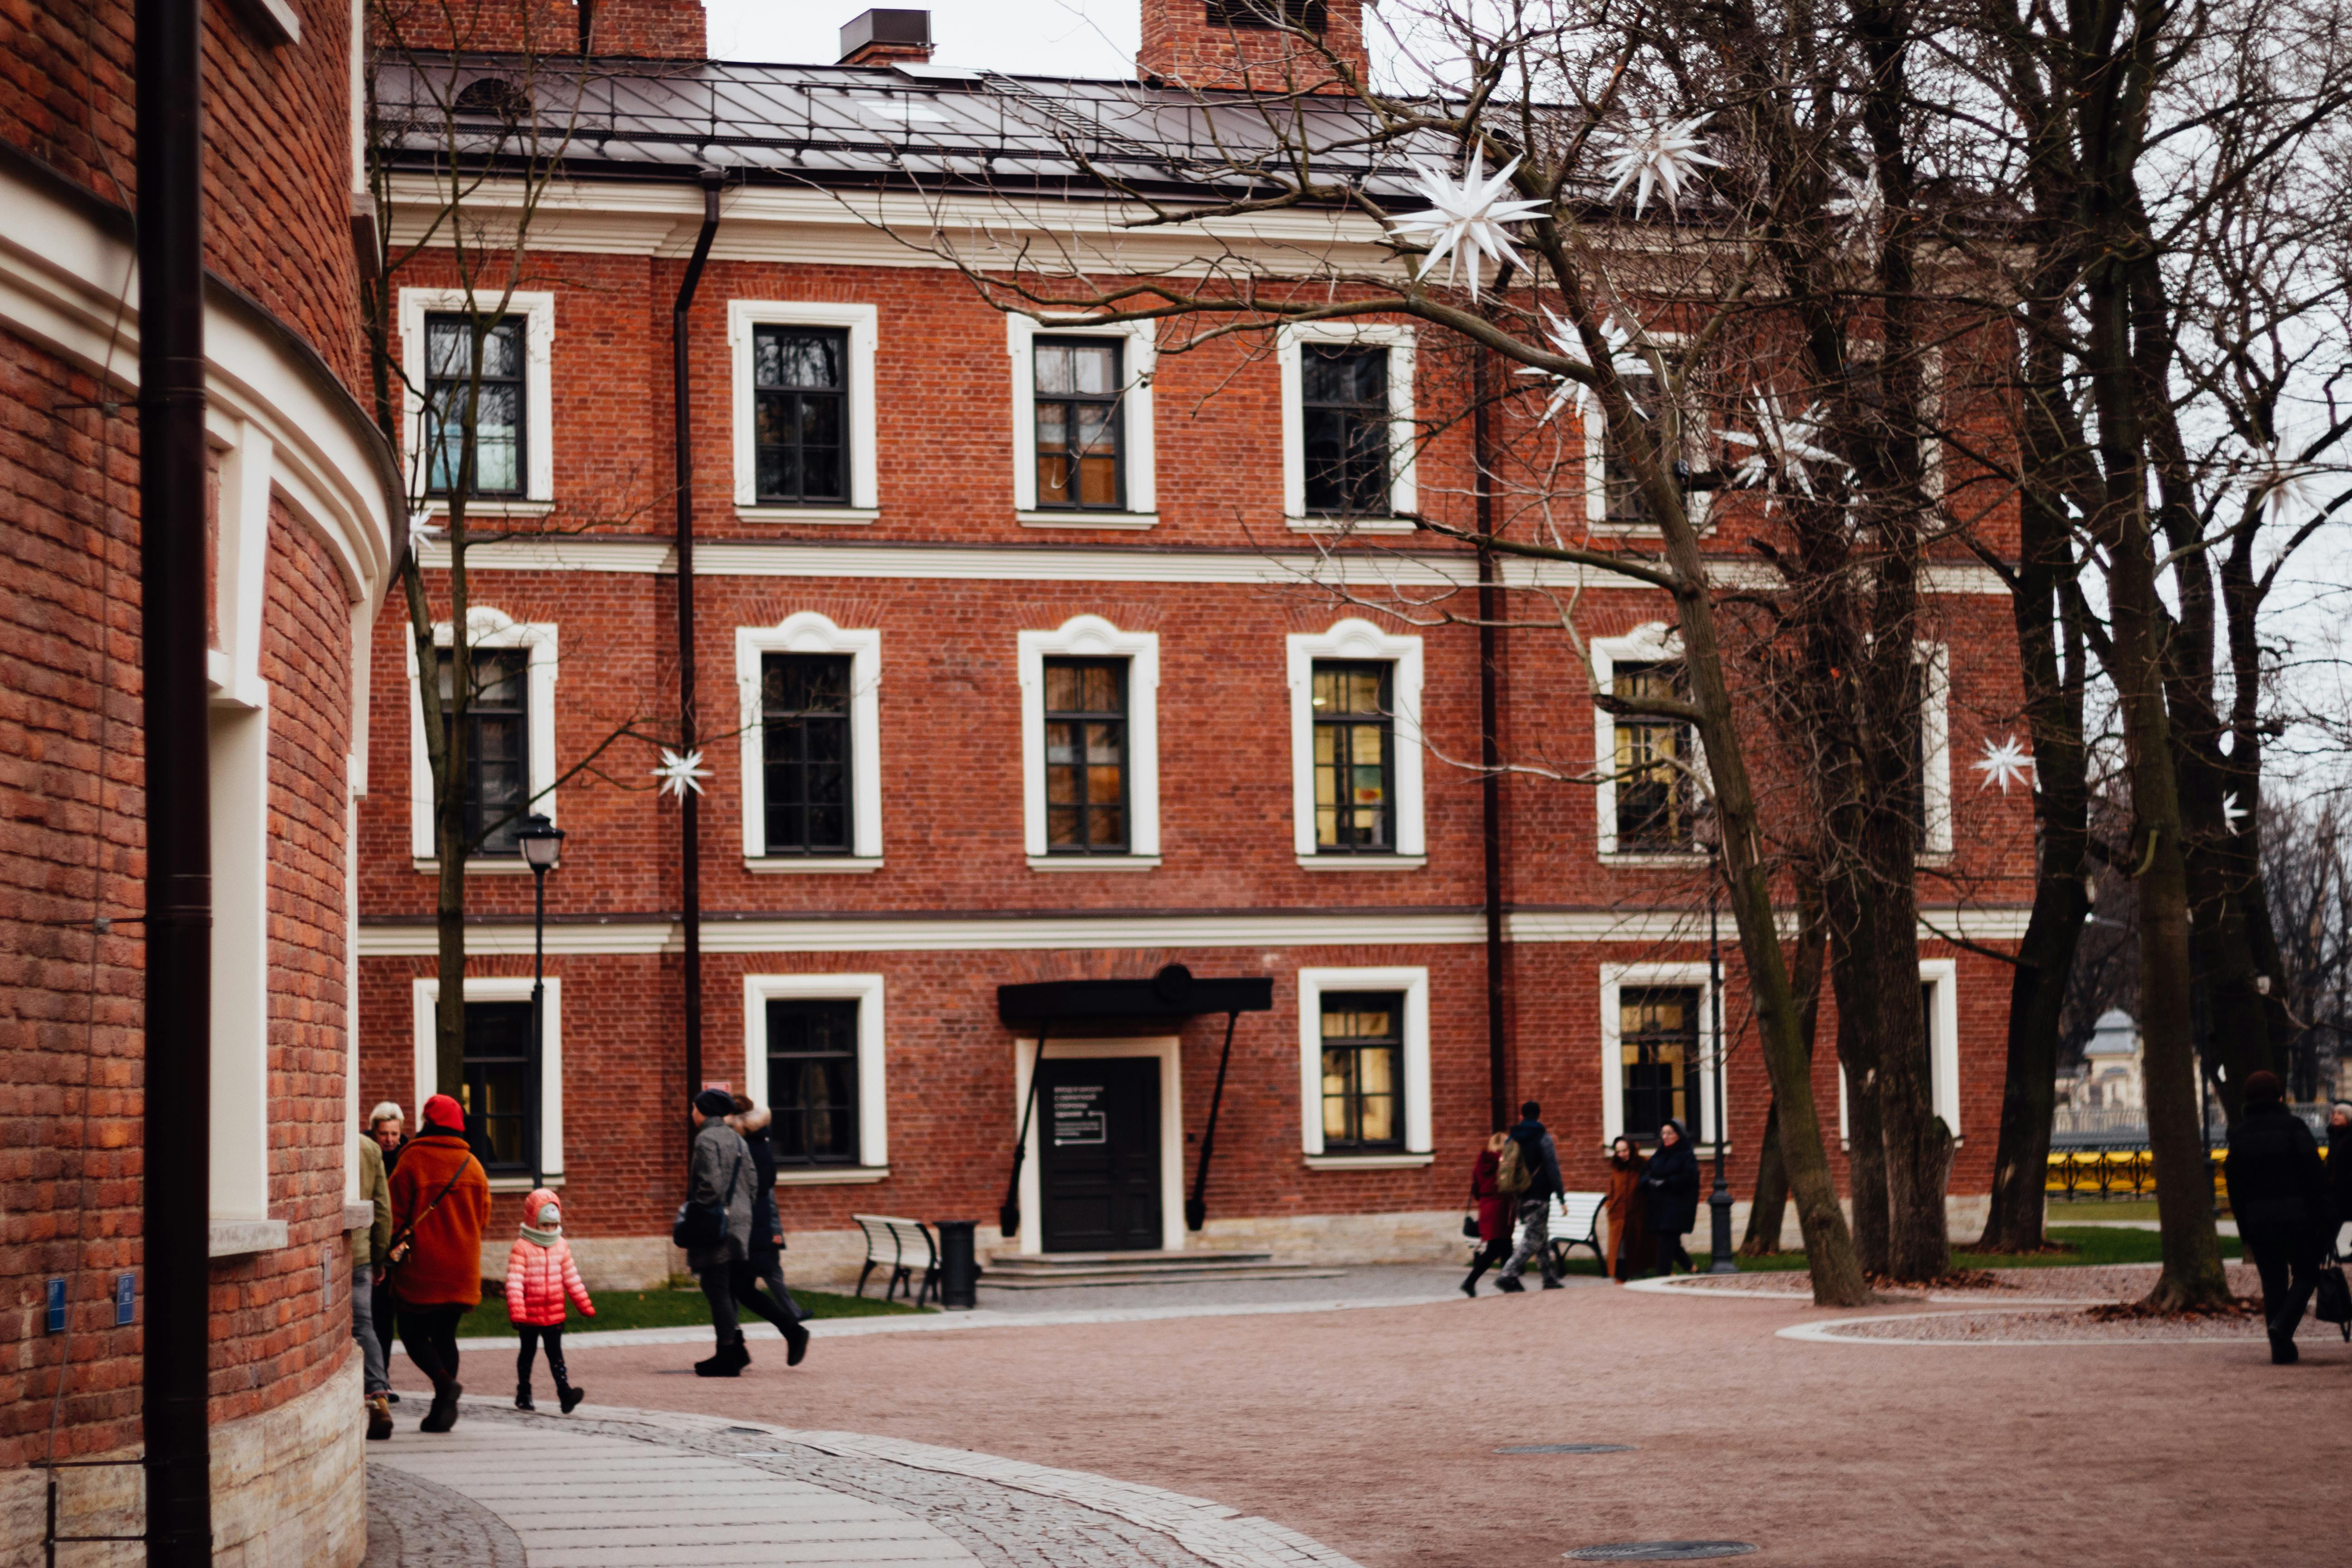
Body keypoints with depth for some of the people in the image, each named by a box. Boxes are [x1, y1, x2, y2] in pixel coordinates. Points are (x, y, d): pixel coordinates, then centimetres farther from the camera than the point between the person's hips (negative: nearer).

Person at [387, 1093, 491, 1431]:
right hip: (461, 1269, 5)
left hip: (421, 1267, -5)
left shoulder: (412, 1162, -10)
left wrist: (395, 1249, 6)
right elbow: (483, 1217, 11)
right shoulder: (473, 1166, 4)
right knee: (445, 1335, 13)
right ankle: (443, 1410, 6)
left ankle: (444, 1380, -18)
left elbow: (395, 1214, -8)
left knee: (413, 1332, 6)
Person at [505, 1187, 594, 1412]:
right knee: (528, 1354, 11)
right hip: (530, 1315, -4)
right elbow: (514, 1282, -19)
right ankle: (523, 1395, 23)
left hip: (555, 1314, 4)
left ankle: (565, 1394, -8)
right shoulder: (521, 1248, -14)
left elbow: (572, 1278, 11)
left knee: (556, 1356, 1)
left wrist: (584, 1305, 11)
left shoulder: (561, 1246, 4)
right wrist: (516, 1313, -26)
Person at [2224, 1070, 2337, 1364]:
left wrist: (2244, 1225, 15)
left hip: (2258, 1220, 4)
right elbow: (2315, 1173, -11)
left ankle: (2282, 1350, 5)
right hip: (2296, 1215, -4)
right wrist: (2326, 1216, -7)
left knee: (2273, 1283, 9)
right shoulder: (2292, 1127, -8)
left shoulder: (2239, 1134, 6)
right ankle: (2282, 1324, -14)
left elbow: (2234, 1184, 9)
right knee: (2306, 1274, 10)